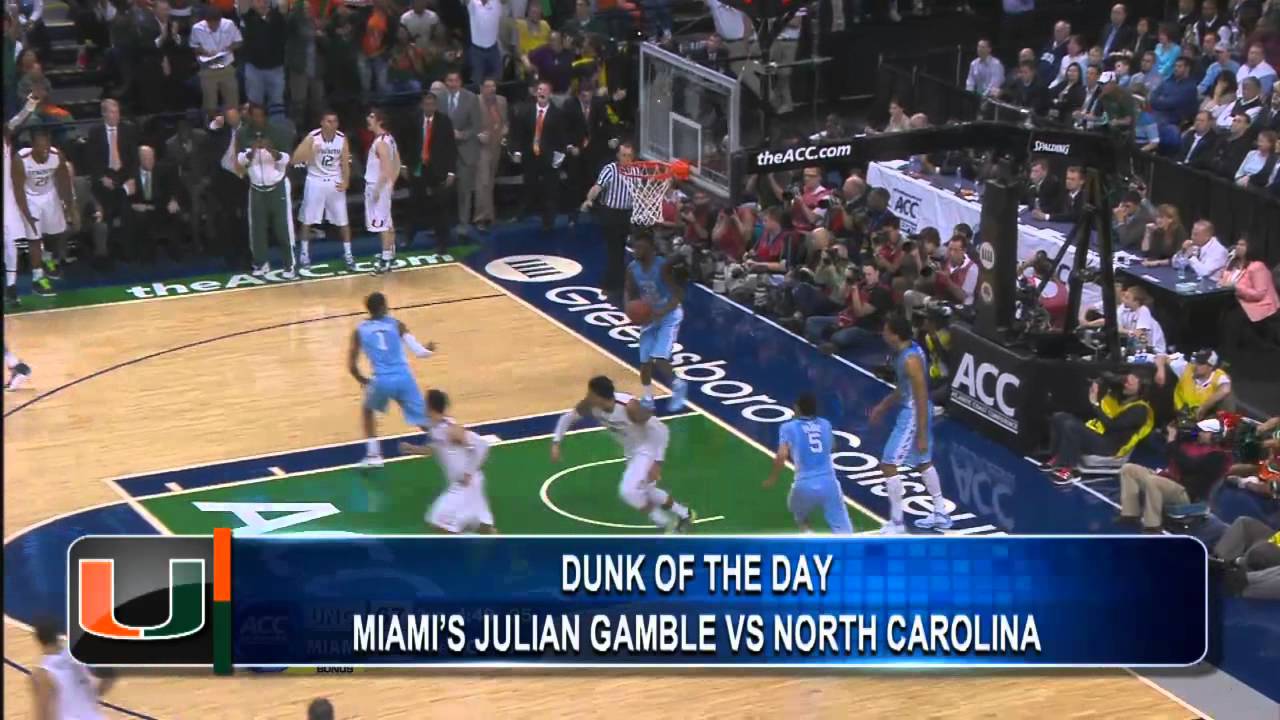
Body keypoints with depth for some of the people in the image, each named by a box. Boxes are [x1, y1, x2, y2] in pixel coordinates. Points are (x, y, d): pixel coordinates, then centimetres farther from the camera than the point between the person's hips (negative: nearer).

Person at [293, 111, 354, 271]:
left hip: (335, 182, 2)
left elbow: (345, 163, 3)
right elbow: (295, 158, -17)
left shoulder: (342, 139, -7)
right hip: (315, 181, -2)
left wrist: (345, 182, -11)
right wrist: (310, 153, -35)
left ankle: (348, 254, 13)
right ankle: (304, 253, 19)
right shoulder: (312, 138, -15)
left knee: (343, 220, 3)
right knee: (306, 220, 5)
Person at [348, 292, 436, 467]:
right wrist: (428, 349, 21)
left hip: (382, 380, 0)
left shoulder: (360, 330, 8)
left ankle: (373, 455, 22)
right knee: (425, 421, 10)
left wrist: (364, 381, 22)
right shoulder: (396, 324, 6)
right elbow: (419, 351, -2)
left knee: (368, 410, 30)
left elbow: (351, 365, 4)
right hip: (403, 378, 0)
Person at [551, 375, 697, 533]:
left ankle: (666, 524, 1)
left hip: (647, 449, -8)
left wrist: (658, 462, -29)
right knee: (643, 491, 21)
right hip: (631, 450, 8)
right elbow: (568, 418, 1)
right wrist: (556, 443, -9)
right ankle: (684, 514, 43)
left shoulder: (629, 407, -37)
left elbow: (661, 430, -29)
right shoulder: (590, 405, -19)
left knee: (628, 491, -20)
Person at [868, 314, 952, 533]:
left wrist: (922, 436, -22)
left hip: (913, 415, -10)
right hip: (909, 412, 10)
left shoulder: (911, 360, -27)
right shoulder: (906, 350, 4)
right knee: (923, 463, 22)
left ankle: (896, 523, 1)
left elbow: (922, 399, -25)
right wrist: (883, 406, 23)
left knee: (888, 465, -5)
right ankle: (941, 515, 34)